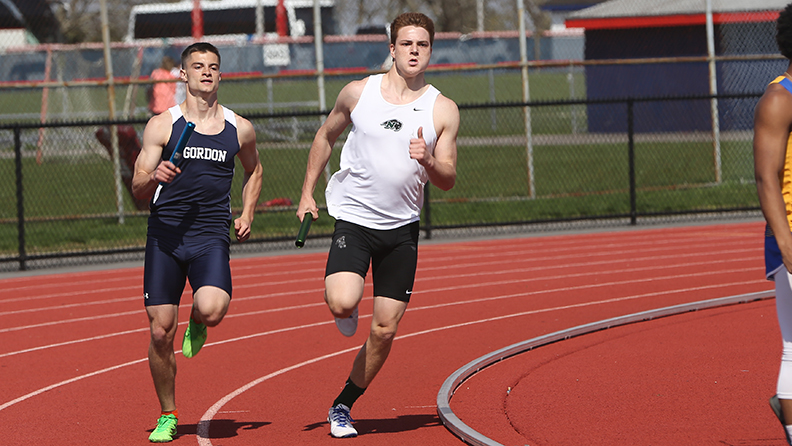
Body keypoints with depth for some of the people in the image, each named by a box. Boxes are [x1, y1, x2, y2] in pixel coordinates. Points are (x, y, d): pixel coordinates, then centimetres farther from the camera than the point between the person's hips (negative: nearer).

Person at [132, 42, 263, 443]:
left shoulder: (240, 129, 8)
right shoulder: (162, 125, 3)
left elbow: (254, 170, 29)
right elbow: (138, 188, 2)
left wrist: (246, 215, 15)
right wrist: (153, 177, -21)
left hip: (212, 238, 0)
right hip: (165, 234, 0)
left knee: (212, 310, -27)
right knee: (161, 332, -2)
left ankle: (197, 323, 13)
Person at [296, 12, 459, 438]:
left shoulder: (443, 110, 0)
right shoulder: (358, 93, -1)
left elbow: (448, 180, 1)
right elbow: (325, 136, 15)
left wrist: (429, 162, -21)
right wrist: (307, 192, 11)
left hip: (402, 228, 2)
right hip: (353, 218, -2)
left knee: (384, 331, 2)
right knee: (342, 304, -26)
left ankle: (342, 406, 22)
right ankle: (344, 308, 12)